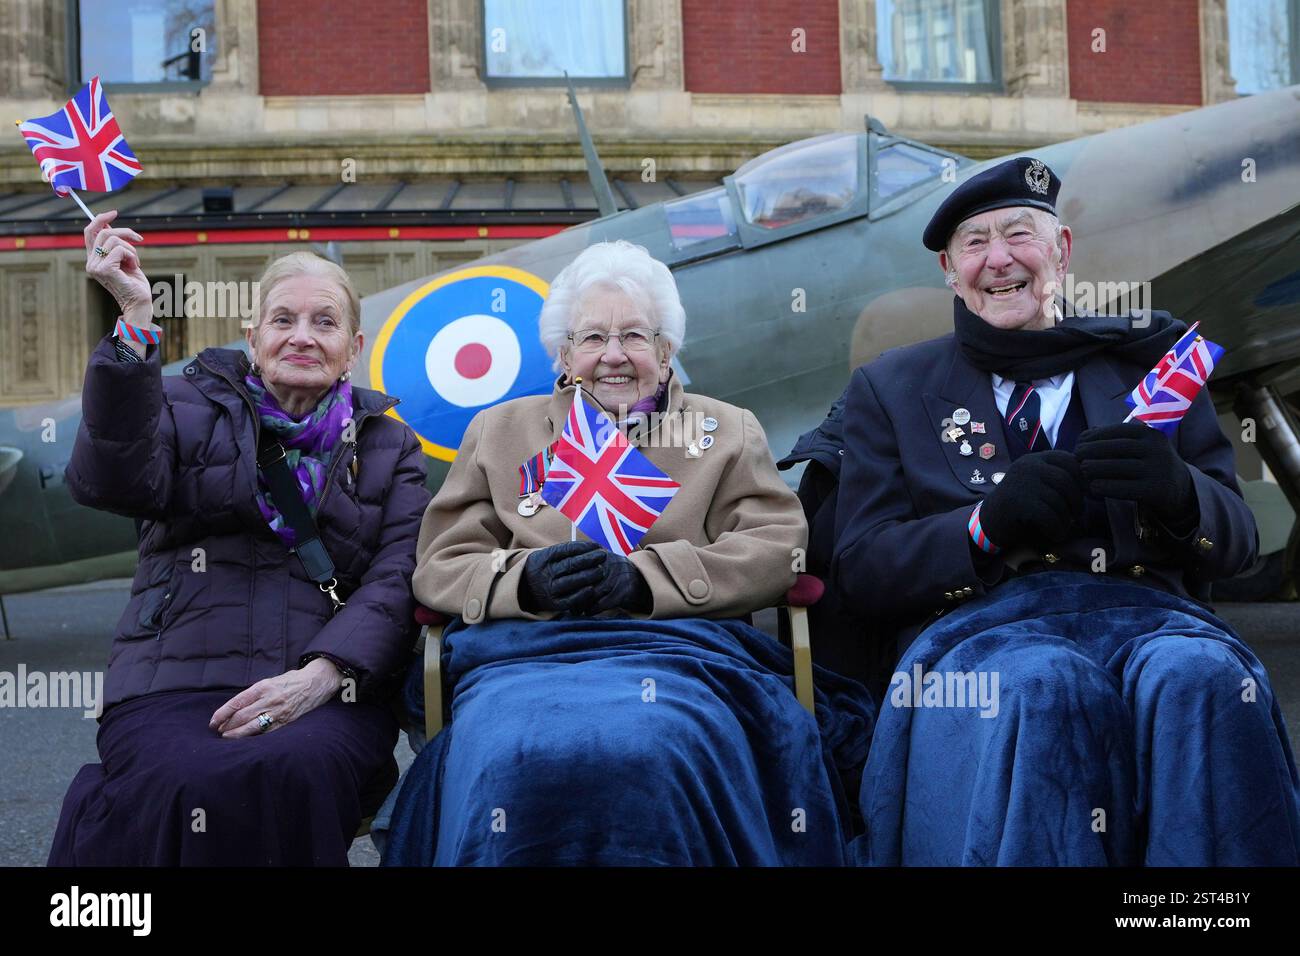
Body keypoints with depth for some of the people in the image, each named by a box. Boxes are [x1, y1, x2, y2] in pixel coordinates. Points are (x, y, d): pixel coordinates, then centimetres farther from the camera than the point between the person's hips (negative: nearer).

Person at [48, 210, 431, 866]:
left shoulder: (390, 447, 19)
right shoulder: (191, 405, 17)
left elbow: (397, 577, 4)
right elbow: (117, 482, -6)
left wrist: (319, 676, -15)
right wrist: (136, 320, -13)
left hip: (327, 693, 1)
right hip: (175, 683, 0)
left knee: (291, 773, -35)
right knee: (197, 785, -34)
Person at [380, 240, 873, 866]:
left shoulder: (728, 431, 21)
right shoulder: (499, 431, 23)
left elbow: (777, 548, 6)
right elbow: (439, 566, 15)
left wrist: (644, 577, -9)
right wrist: (525, 579, -8)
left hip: (678, 650, 0)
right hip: (524, 655, 1)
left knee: (648, 755, -37)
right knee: (514, 763, -36)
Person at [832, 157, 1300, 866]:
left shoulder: (1146, 359, 20)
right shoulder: (890, 388, 17)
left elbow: (1236, 541, 16)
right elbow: (859, 570, 7)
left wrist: (1180, 494, -10)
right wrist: (988, 524, -12)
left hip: (1146, 613, 2)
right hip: (978, 621, -2)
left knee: (1204, 676, -34)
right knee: (1044, 685, -37)